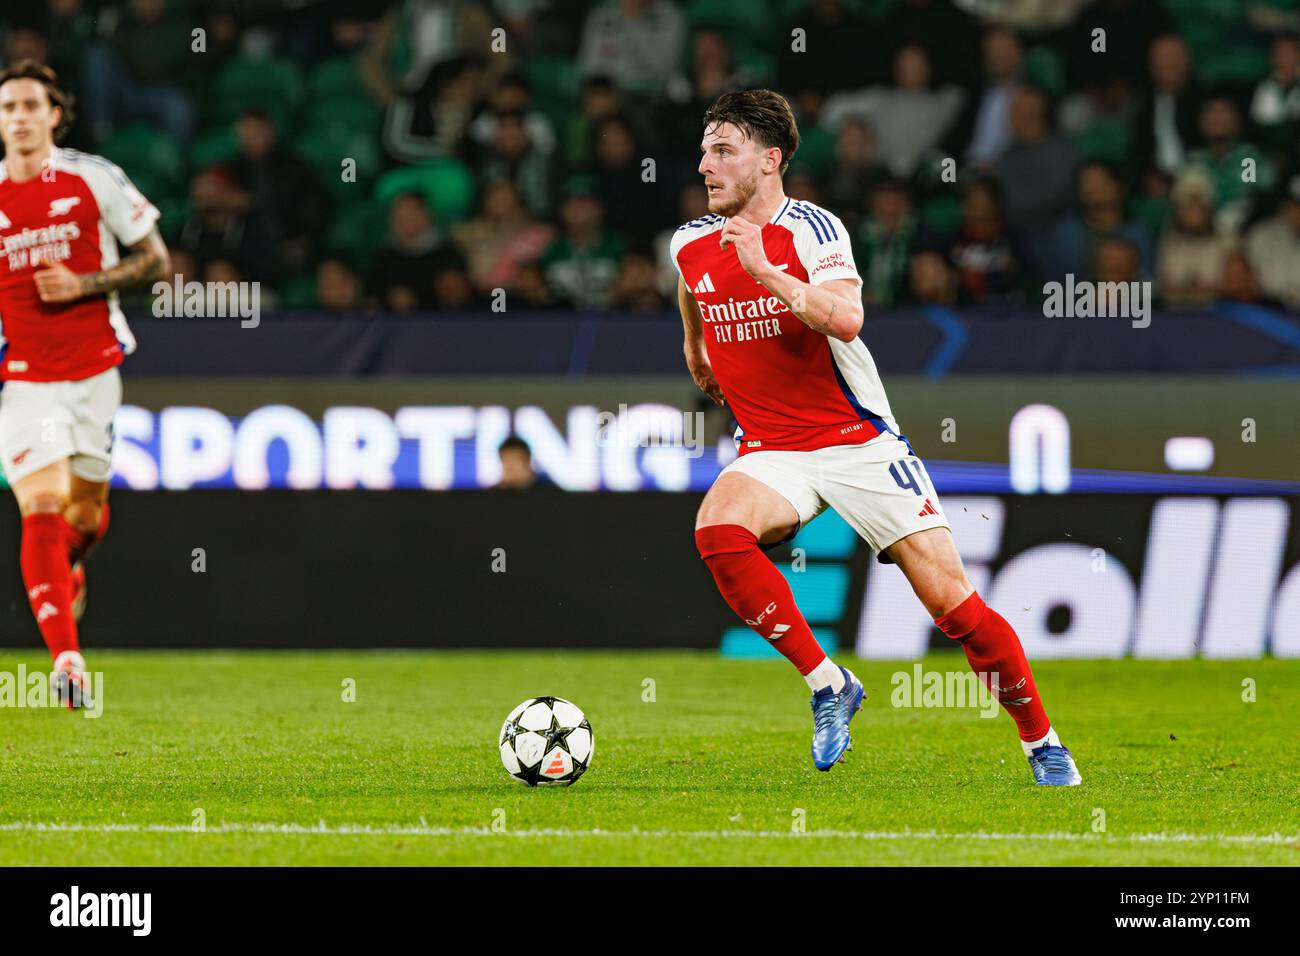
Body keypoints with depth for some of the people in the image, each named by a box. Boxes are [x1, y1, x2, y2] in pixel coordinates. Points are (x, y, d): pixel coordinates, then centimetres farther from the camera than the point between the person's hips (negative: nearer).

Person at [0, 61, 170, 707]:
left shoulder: (94, 179, -4)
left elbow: (154, 259, 0)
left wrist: (85, 284, -13)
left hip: (94, 369, 1)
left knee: (87, 516, 12)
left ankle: (64, 567, 50)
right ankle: (67, 659, -20)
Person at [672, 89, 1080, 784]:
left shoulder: (809, 228, -12)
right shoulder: (691, 246, 4)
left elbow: (845, 318, -30)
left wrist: (763, 270, -33)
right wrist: (714, 390, 33)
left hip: (859, 440, -4)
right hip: (769, 453, 4)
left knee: (952, 601, -8)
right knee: (718, 529, -30)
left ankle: (1042, 743, 10)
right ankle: (826, 685, -18)